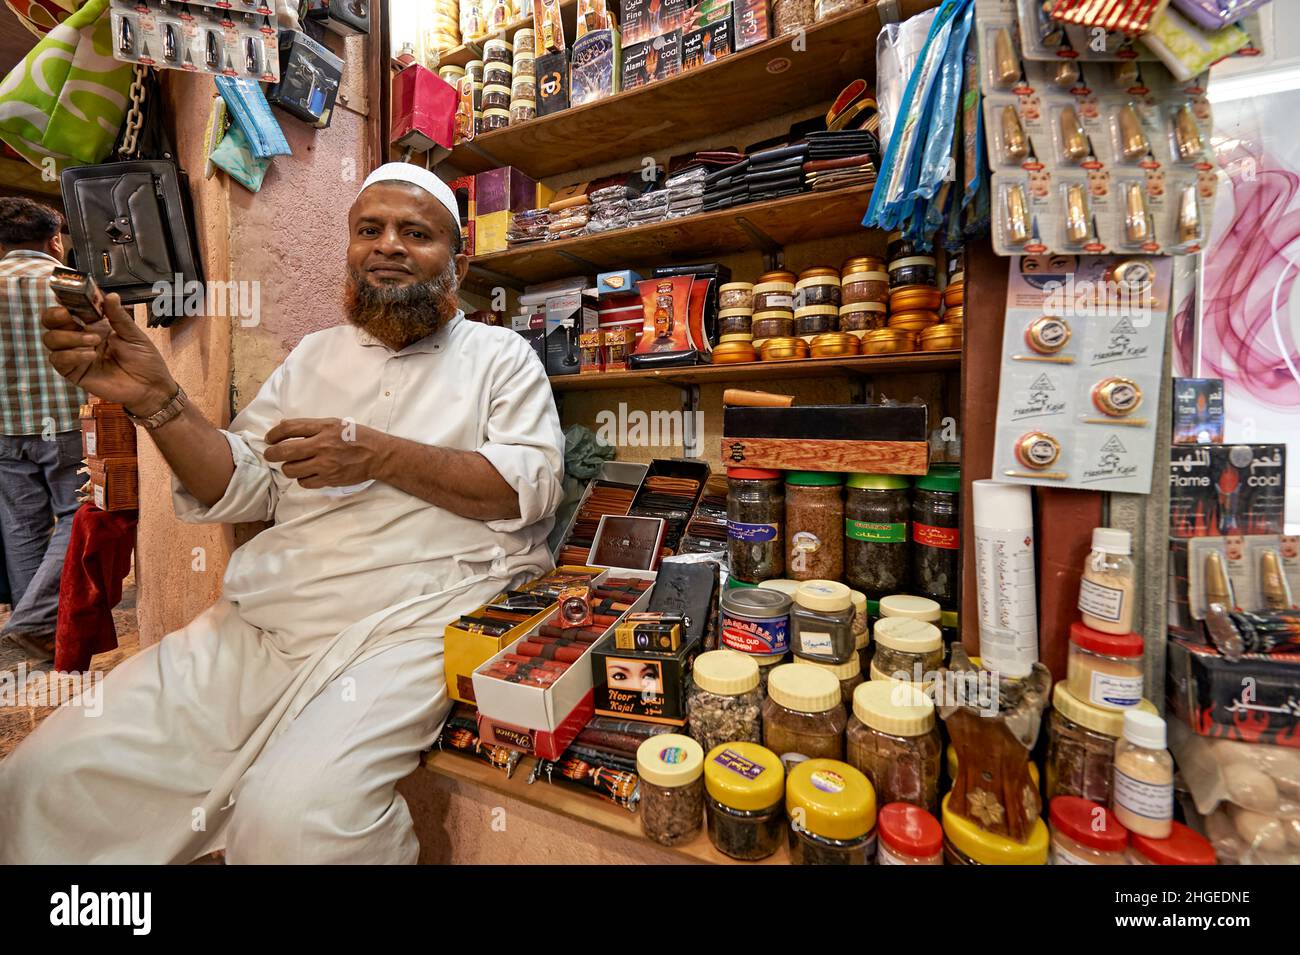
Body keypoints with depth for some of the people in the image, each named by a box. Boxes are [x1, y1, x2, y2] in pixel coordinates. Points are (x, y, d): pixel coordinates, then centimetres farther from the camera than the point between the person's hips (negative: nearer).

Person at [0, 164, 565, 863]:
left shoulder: (501, 354, 7)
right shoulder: (317, 354, 21)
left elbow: (533, 485, -8)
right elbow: (242, 487, 17)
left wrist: (383, 454, -15)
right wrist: (157, 402, 0)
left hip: (417, 616, -5)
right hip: (267, 615, 6)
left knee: (294, 821, -25)